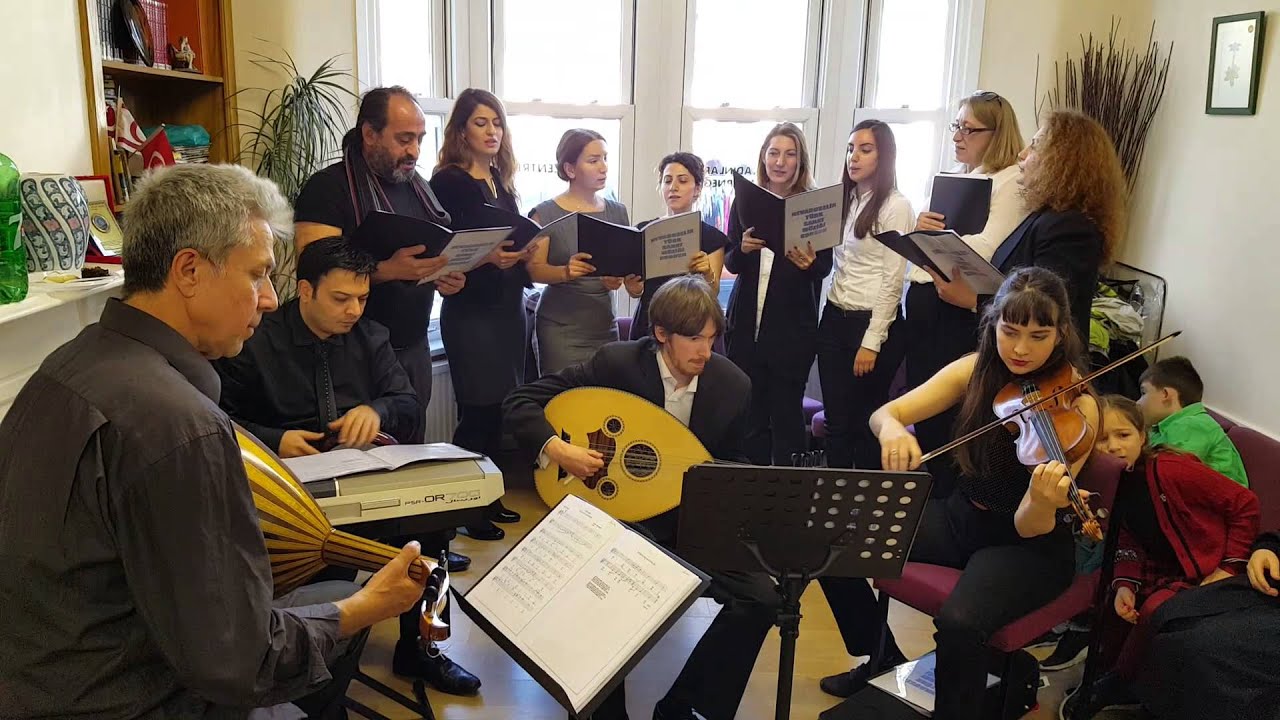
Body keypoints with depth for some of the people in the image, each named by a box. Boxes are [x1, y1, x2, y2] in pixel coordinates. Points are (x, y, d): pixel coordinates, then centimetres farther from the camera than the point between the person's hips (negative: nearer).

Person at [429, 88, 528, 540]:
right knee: (477, 411, -2)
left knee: (499, 407, 11)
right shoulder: (448, 182, -8)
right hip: (471, 311, -7)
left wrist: (527, 251, -1)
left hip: (508, 306, 7)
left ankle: (489, 498, 24)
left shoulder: (502, 181, 13)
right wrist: (486, 257, -26)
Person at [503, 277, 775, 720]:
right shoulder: (615, 363, -14)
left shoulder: (733, 386, -6)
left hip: (693, 519, 3)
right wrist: (555, 448, -26)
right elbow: (519, 402, -10)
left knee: (760, 599, -14)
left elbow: (730, 463, 8)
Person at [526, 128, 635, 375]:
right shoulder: (546, 214, -4)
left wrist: (631, 281, -13)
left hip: (605, 325, 4)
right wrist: (566, 272, -29)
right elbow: (534, 269, -10)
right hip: (560, 329, -4)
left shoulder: (617, 211, 8)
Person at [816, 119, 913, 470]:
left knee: (867, 422, 6)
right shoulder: (845, 202, 13)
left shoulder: (896, 207, -8)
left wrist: (871, 342, -15)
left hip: (873, 322, -6)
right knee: (836, 421, 10)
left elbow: (892, 281, -12)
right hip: (834, 319, 6)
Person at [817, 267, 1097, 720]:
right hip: (961, 517, 5)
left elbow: (1030, 528, -22)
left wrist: (1042, 503, -46)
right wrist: (892, 428, -34)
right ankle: (882, 660, 16)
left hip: (1030, 546, -5)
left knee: (958, 622, -34)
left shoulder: (1076, 407, -19)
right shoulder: (976, 370, -6)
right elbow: (884, 412, -10)